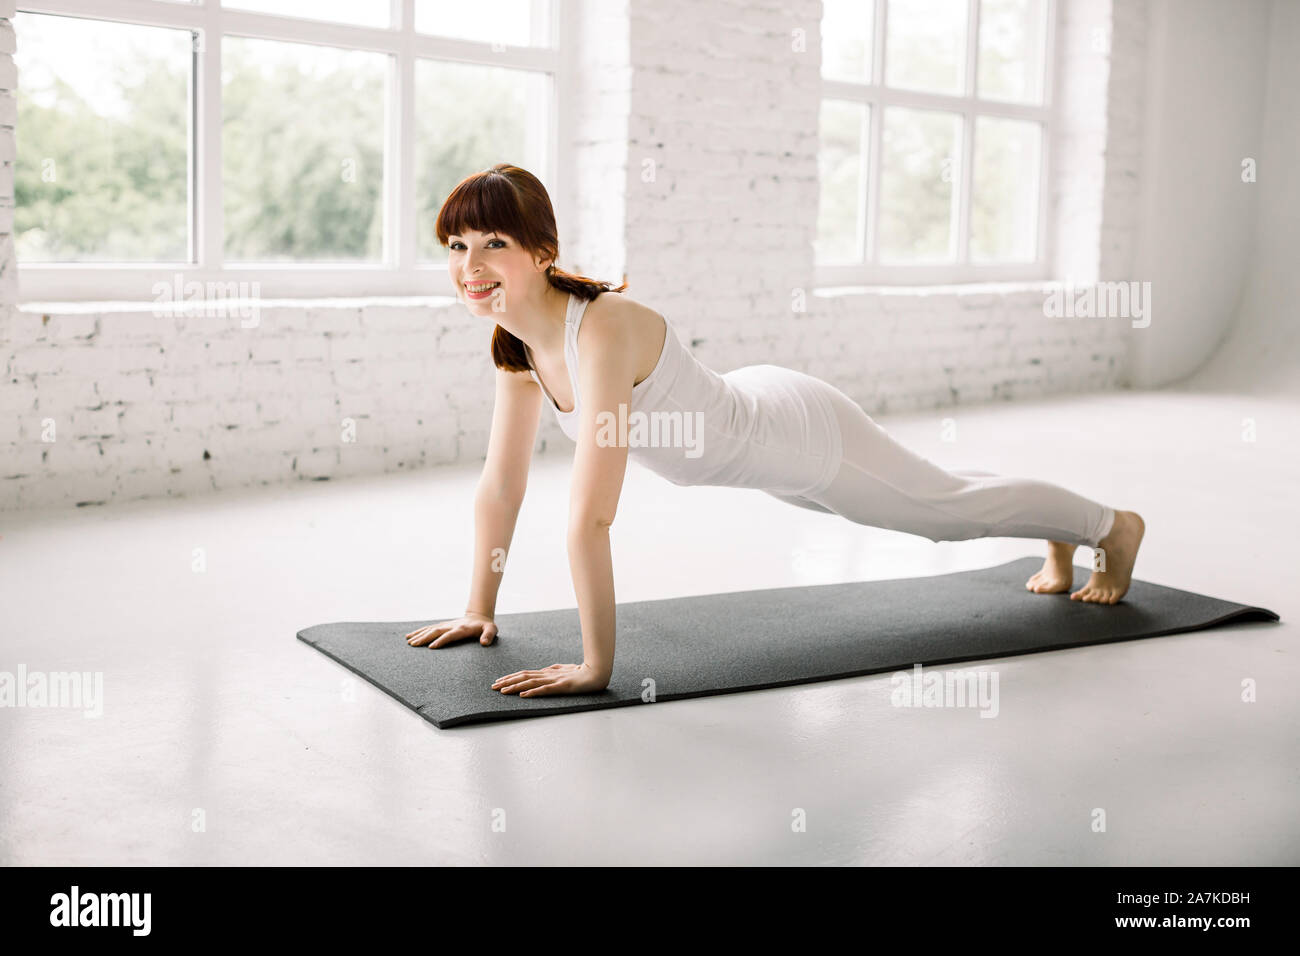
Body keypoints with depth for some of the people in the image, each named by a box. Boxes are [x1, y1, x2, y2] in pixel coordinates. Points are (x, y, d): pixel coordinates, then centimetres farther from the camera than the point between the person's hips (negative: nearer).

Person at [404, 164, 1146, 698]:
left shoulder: (602, 330, -40)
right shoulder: (517, 338, -15)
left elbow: (591, 516, -44)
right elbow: (501, 484, -6)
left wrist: (596, 667, -41)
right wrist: (480, 610, -3)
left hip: (801, 432, -7)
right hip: (752, 415, 7)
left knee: (950, 507, 19)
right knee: (938, 503, 31)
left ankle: (1113, 525, 49)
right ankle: (1059, 538, 61)